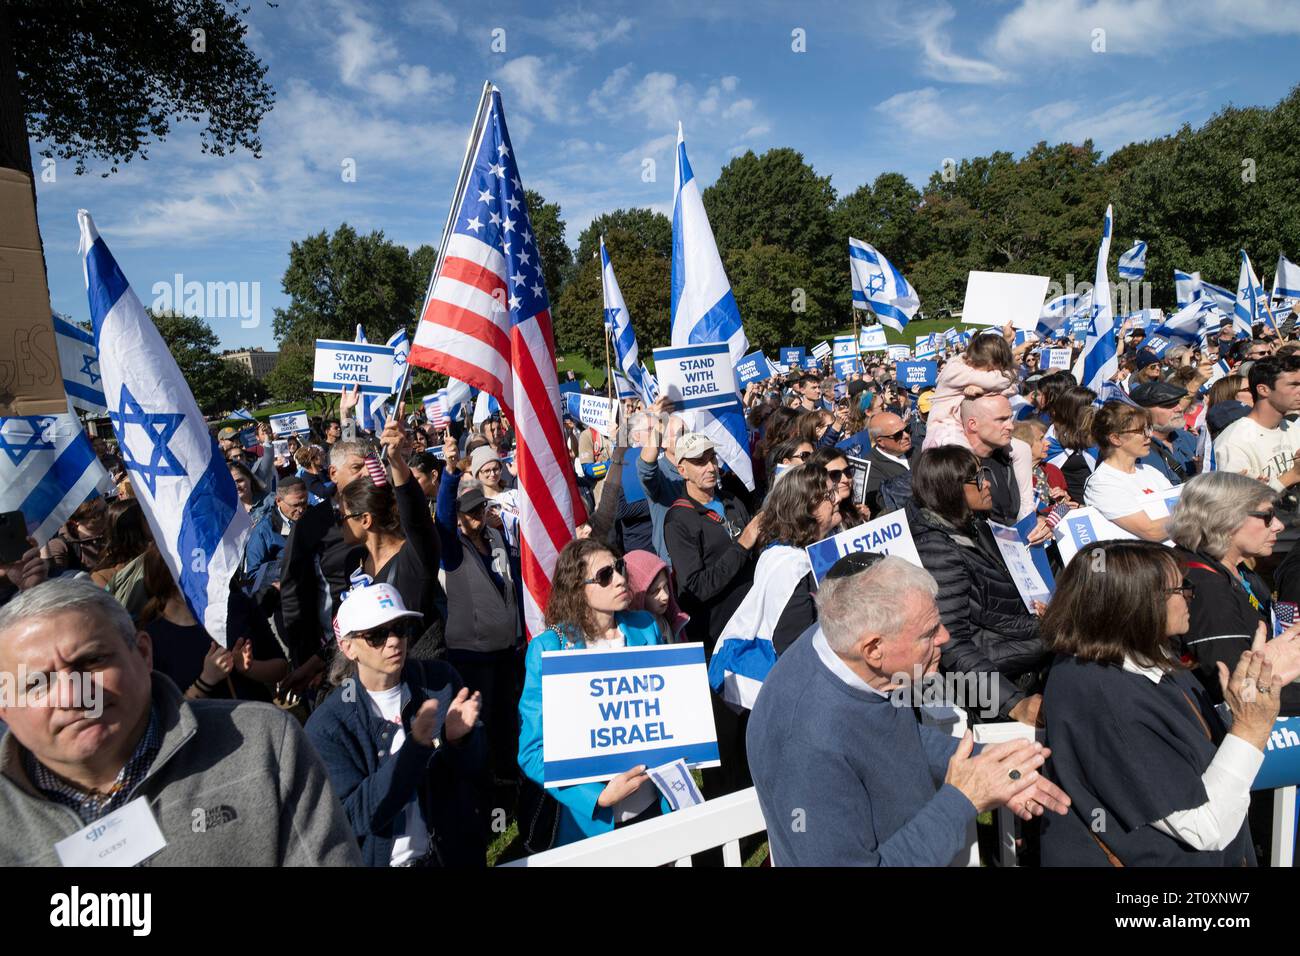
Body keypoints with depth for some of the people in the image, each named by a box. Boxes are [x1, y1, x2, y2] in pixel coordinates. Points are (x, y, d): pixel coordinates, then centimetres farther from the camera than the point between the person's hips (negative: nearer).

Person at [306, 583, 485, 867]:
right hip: (379, 859, -2)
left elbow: (472, 768, 3)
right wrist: (416, 745, -24)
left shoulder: (440, 679, -3)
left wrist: (458, 738, -17)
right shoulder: (326, 726, -8)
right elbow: (358, 817, -13)